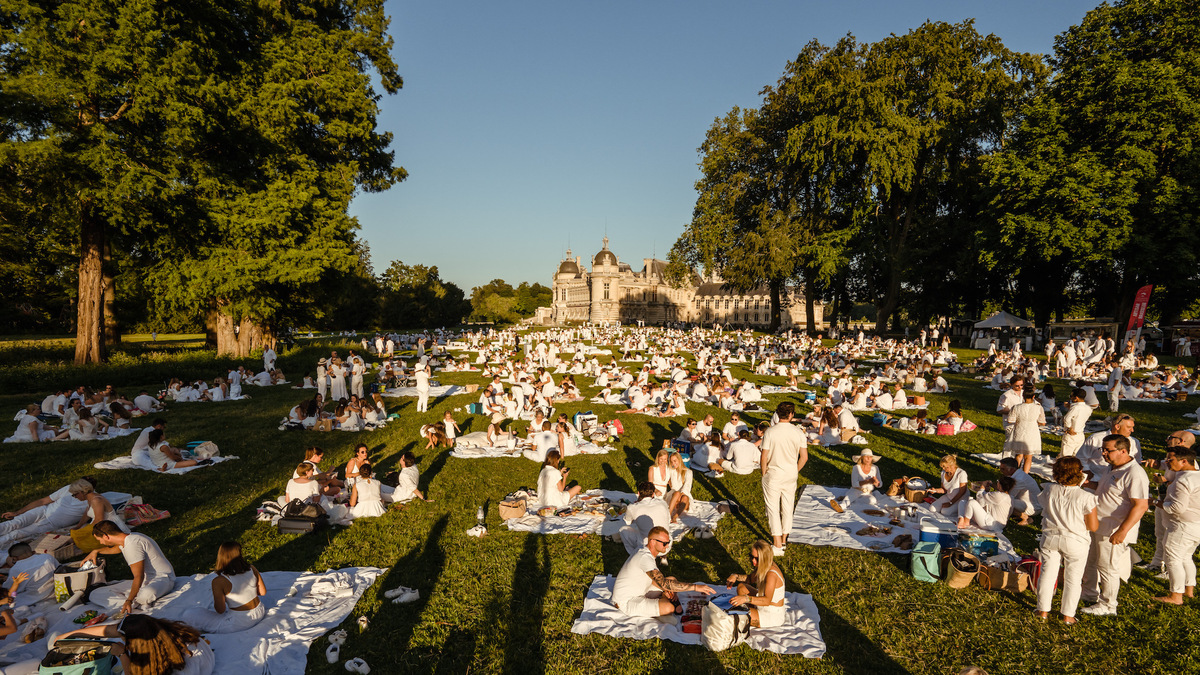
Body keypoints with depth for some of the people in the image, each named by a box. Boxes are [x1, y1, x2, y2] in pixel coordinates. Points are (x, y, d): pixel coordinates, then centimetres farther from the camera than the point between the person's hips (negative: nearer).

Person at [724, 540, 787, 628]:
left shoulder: (771, 574, -30)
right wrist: (736, 576, -1)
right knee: (741, 587, 18)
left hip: (772, 617, -10)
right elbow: (751, 579, 18)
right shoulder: (763, 568, -1)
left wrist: (746, 598, -54)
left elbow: (767, 600, -41)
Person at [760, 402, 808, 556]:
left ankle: (777, 545, 0)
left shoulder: (770, 432, -15)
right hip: (791, 475, 3)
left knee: (773, 508, 4)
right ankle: (783, 540, 29)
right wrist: (795, 471, 13)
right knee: (788, 508, 17)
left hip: (773, 475, -3)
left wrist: (764, 474, 2)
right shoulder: (798, 432, -8)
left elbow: (764, 458, -14)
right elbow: (804, 458, -3)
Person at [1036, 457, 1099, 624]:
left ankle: (1043, 610, 27)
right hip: (1076, 542, -2)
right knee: (1073, 579, 15)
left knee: (1048, 574, 16)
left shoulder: (1050, 490, -13)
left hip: (1050, 539, 2)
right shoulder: (1086, 497, -22)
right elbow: (1093, 526, -16)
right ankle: (1067, 615, 25)